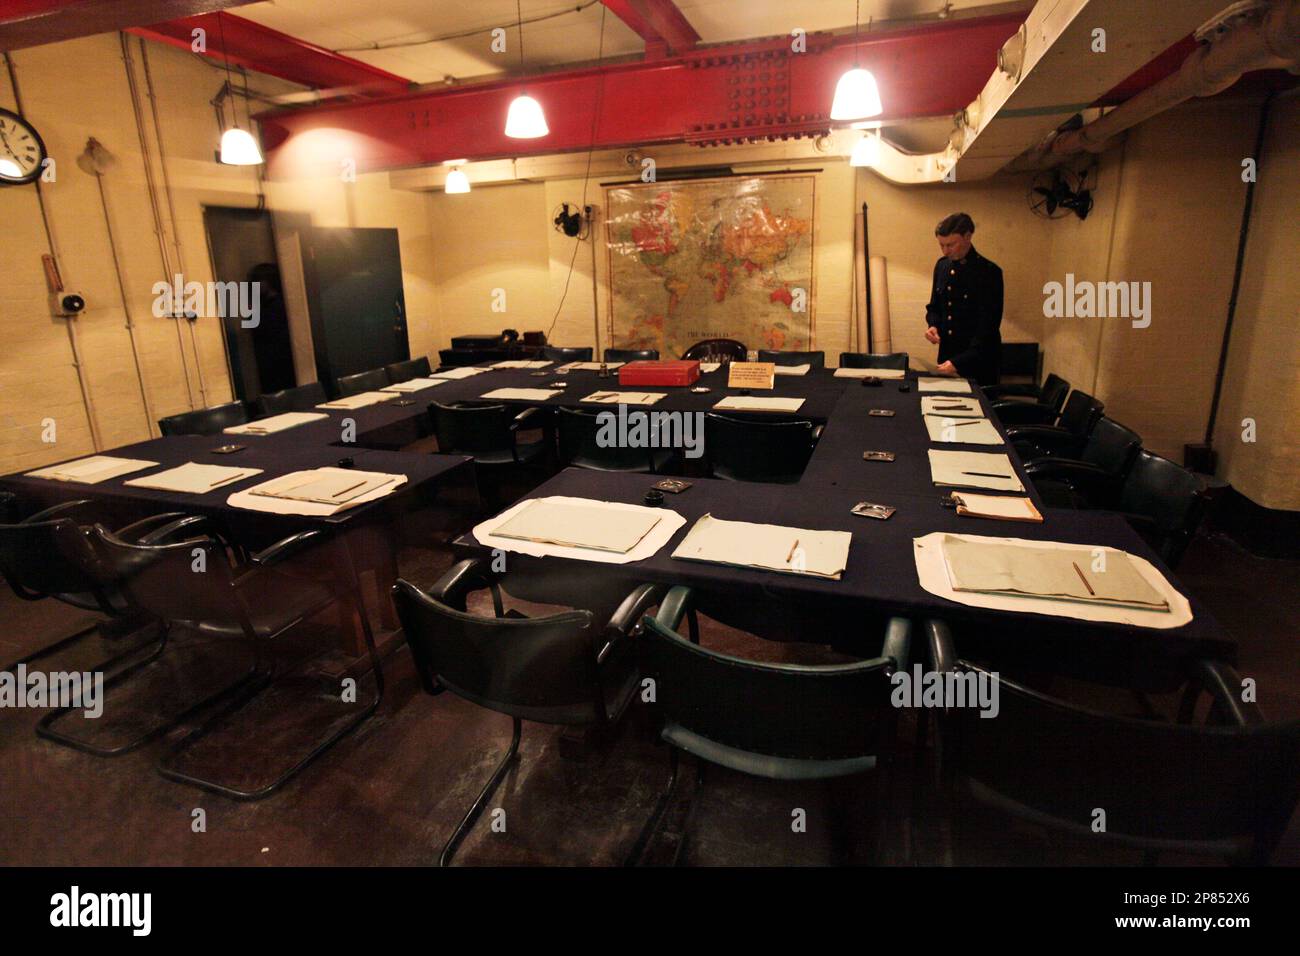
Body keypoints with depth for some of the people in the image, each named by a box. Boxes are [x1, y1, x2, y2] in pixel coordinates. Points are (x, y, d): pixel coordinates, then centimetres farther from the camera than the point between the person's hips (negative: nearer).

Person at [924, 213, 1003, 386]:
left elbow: (988, 326, -17)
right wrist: (933, 325, -6)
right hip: (947, 357, 5)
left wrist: (960, 362, -26)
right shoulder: (942, 266, 5)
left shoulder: (989, 272, -13)